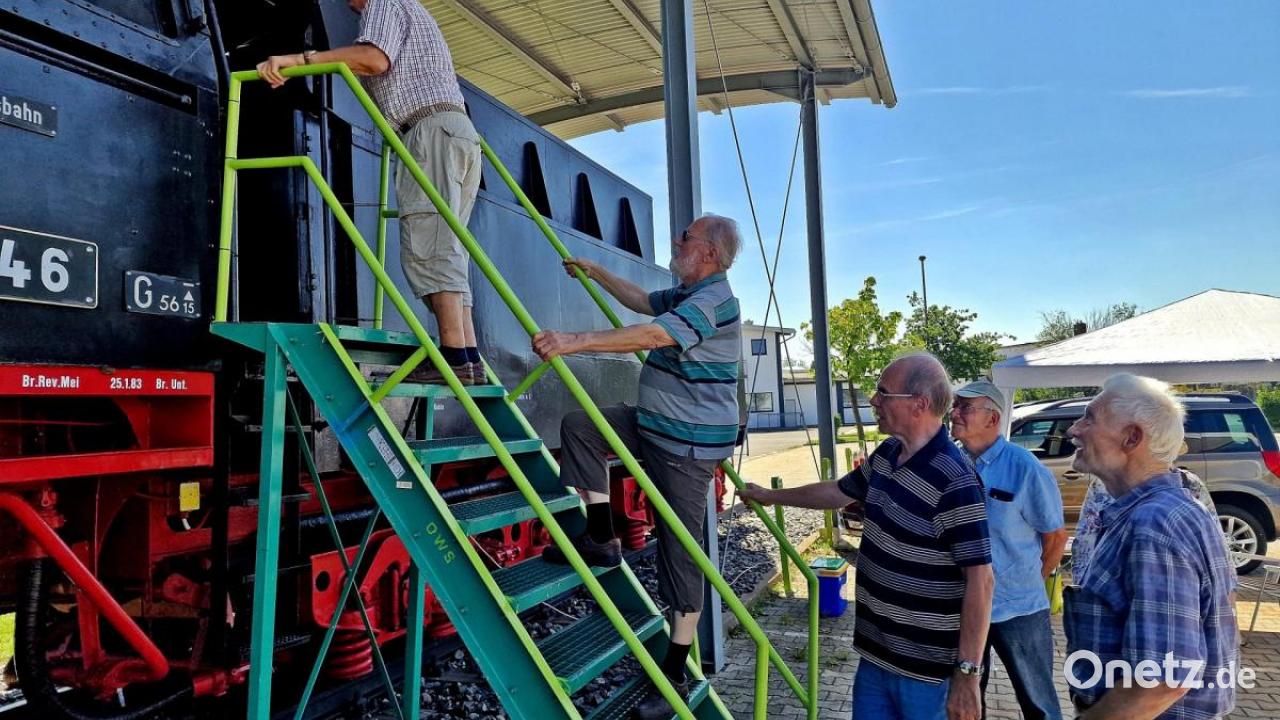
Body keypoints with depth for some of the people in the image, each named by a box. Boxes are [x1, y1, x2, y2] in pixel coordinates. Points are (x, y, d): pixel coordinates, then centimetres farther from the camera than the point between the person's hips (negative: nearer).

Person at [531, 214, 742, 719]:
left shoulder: (713, 301, -20)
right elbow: (641, 301, 29)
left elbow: (652, 335, -34)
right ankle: (602, 539, 6)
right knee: (579, 426, 2)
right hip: (654, 427, 10)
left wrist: (575, 342, -39)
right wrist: (594, 272, 31)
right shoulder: (687, 294, 12)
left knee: (681, 553, -3)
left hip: (689, 445, -10)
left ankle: (675, 677, 9)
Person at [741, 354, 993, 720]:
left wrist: (967, 673, -22)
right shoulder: (886, 455, 3)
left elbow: (980, 581, -23)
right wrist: (770, 496, 28)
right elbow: (838, 492, 21)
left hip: (926, 669, -8)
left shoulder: (954, 481, -23)